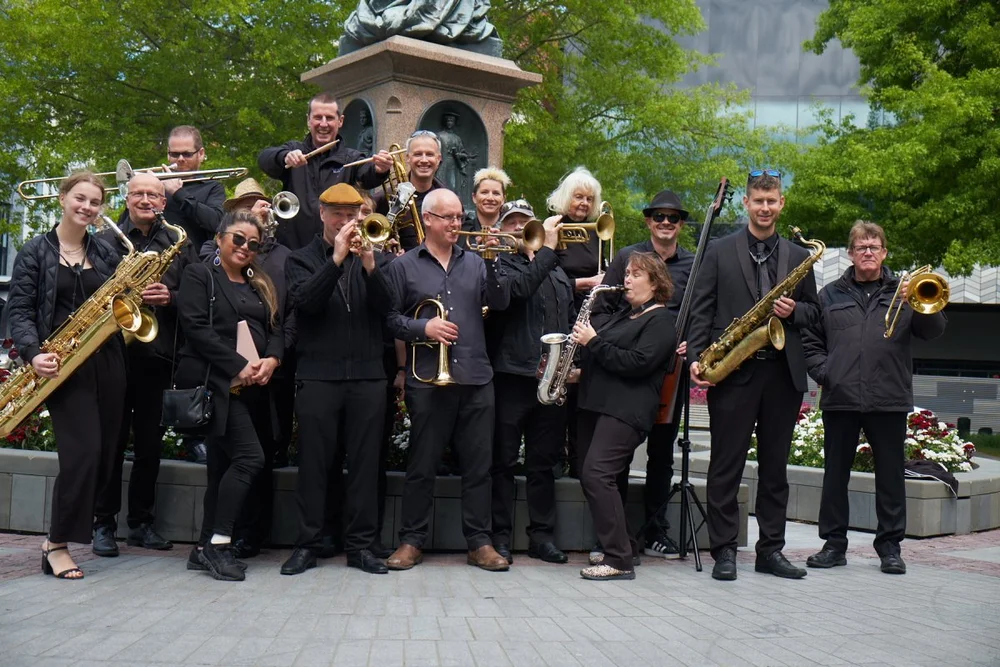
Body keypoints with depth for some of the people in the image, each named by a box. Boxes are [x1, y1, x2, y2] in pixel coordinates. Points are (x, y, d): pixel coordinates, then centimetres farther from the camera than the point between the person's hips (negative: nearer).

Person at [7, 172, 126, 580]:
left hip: (107, 362, 5)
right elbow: (18, 311, -3)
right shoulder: (36, 252, 3)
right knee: (82, 452, -15)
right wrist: (34, 353, -19)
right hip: (64, 365, -4)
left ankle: (63, 536, 21)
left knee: (104, 456, 3)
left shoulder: (106, 253, 14)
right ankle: (56, 546, -1)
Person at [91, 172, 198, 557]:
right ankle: (104, 523, 12)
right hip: (114, 353, -2)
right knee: (113, 440, 2)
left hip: (159, 355, 2)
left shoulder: (180, 245, 11)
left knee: (151, 443, 8)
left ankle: (142, 522, 19)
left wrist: (170, 298, -11)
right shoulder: (105, 241, 7)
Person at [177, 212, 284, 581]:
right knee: (250, 457, -17)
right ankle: (219, 542, -8)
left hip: (252, 386, 7)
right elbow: (197, 329, -11)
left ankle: (206, 549, 15)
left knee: (223, 465, 8)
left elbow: (276, 329, 14)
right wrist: (239, 366, -17)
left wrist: (271, 360, -8)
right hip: (216, 381, -7)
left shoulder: (260, 285, 21)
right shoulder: (199, 275, 1)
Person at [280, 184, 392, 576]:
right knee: (314, 463, 1)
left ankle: (361, 545, 11)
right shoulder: (302, 259, 8)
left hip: (368, 375, 2)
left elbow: (385, 307, -2)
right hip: (319, 376, -1)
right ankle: (307, 544, 10)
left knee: (364, 463, 4)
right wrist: (337, 259, -19)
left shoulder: (372, 257, 13)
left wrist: (369, 265, -17)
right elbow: (306, 301, -11)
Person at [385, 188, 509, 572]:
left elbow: (499, 304, 2)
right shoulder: (404, 266, 7)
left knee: (478, 464, 6)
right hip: (428, 379, -2)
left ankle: (479, 541, 15)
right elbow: (390, 317, 2)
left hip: (476, 379, 3)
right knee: (421, 465, 4)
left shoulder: (474, 263, 13)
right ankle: (412, 540, 16)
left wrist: (492, 262, -10)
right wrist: (424, 328, -12)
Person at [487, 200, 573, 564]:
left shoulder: (557, 273, 20)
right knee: (504, 461, 1)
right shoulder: (500, 264, 2)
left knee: (543, 463, 10)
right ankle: (501, 536, 8)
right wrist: (548, 249, -15)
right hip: (511, 375, -5)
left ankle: (542, 535, 18)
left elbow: (570, 321, 24)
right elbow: (517, 288, -20)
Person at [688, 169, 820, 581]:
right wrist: (696, 357, -10)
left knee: (775, 465, 9)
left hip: (783, 373, 3)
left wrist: (794, 310, -6)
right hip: (732, 371, -3)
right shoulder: (720, 252, 5)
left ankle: (771, 549, 18)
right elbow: (701, 311, 2)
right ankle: (724, 549, 9)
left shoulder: (798, 257, 13)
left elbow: (814, 312, 17)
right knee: (726, 465, 0)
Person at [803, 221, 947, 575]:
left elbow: (933, 331, 0)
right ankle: (834, 543, 16)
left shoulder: (903, 291, 9)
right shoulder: (831, 294, 12)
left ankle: (890, 546, 16)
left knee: (891, 475, 5)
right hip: (840, 399, 1)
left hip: (889, 400, -1)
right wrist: (824, 372, -4)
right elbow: (810, 340, 10)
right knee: (835, 473, 6)